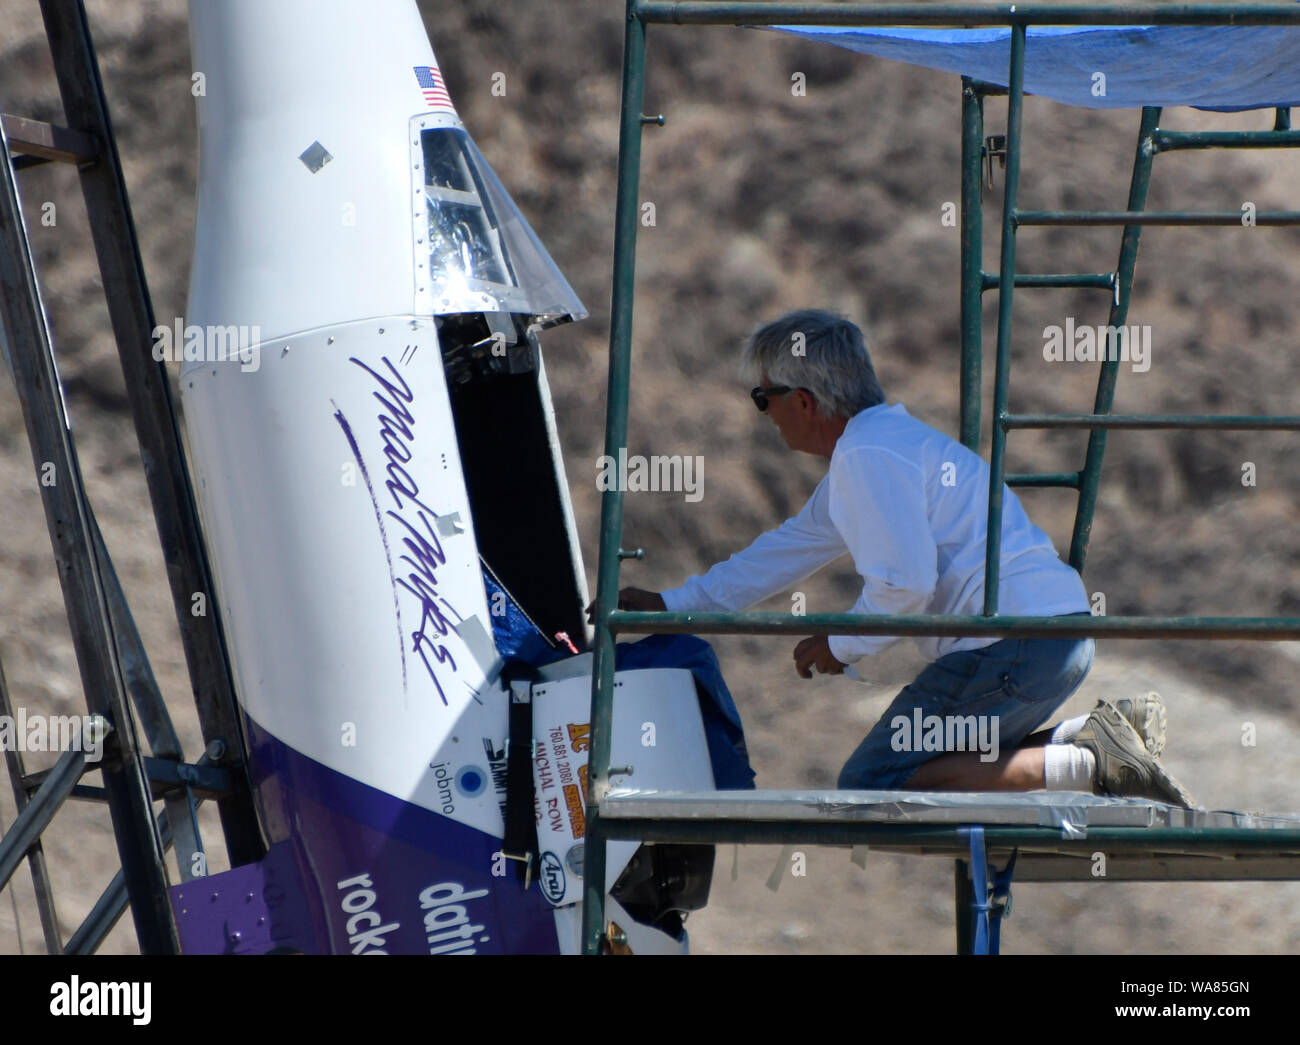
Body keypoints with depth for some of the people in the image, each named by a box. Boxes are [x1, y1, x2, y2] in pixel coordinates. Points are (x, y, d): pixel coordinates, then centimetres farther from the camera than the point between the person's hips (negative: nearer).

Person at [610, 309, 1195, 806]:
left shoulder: (870, 457, -12)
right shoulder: (882, 441, 22)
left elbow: (905, 584, -21)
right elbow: (788, 551, 32)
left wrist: (842, 645, -2)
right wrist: (671, 604, 37)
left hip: (1014, 644, -10)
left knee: (868, 789, -9)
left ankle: (1084, 763, -17)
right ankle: (1093, 736, 7)